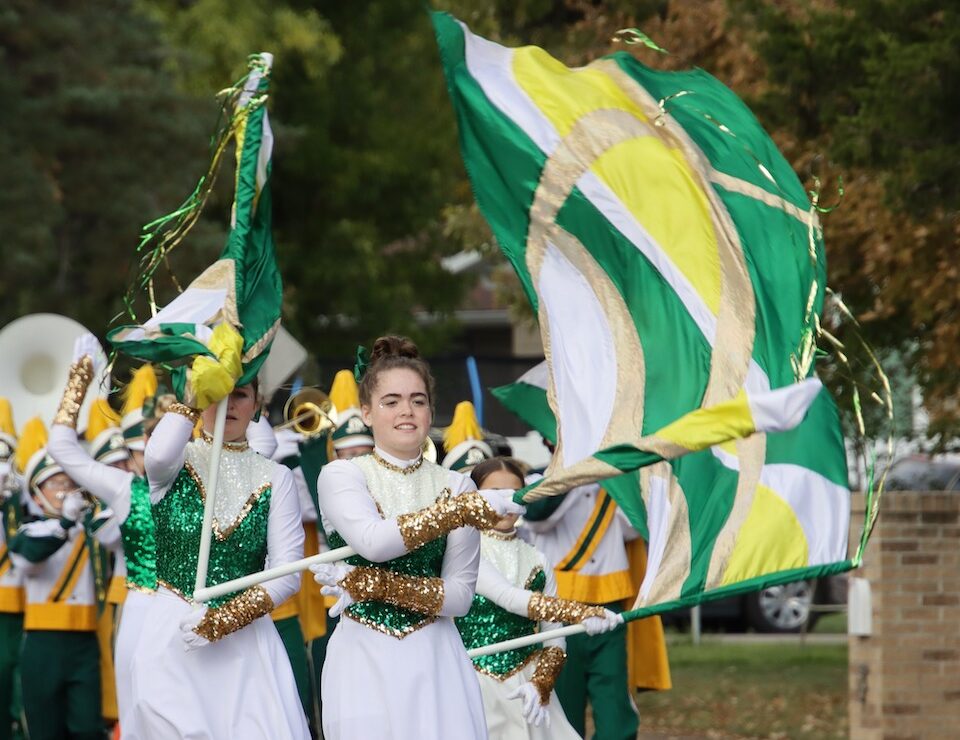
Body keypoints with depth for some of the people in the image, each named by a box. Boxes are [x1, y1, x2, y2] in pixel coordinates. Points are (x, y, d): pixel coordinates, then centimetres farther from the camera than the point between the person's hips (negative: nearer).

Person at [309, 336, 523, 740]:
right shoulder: (341, 476, 0)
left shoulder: (456, 486, 4)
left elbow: (459, 597, -1)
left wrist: (373, 585, -13)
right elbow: (373, 541, -21)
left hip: (436, 661, 2)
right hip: (365, 659, -2)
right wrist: (464, 509, -23)